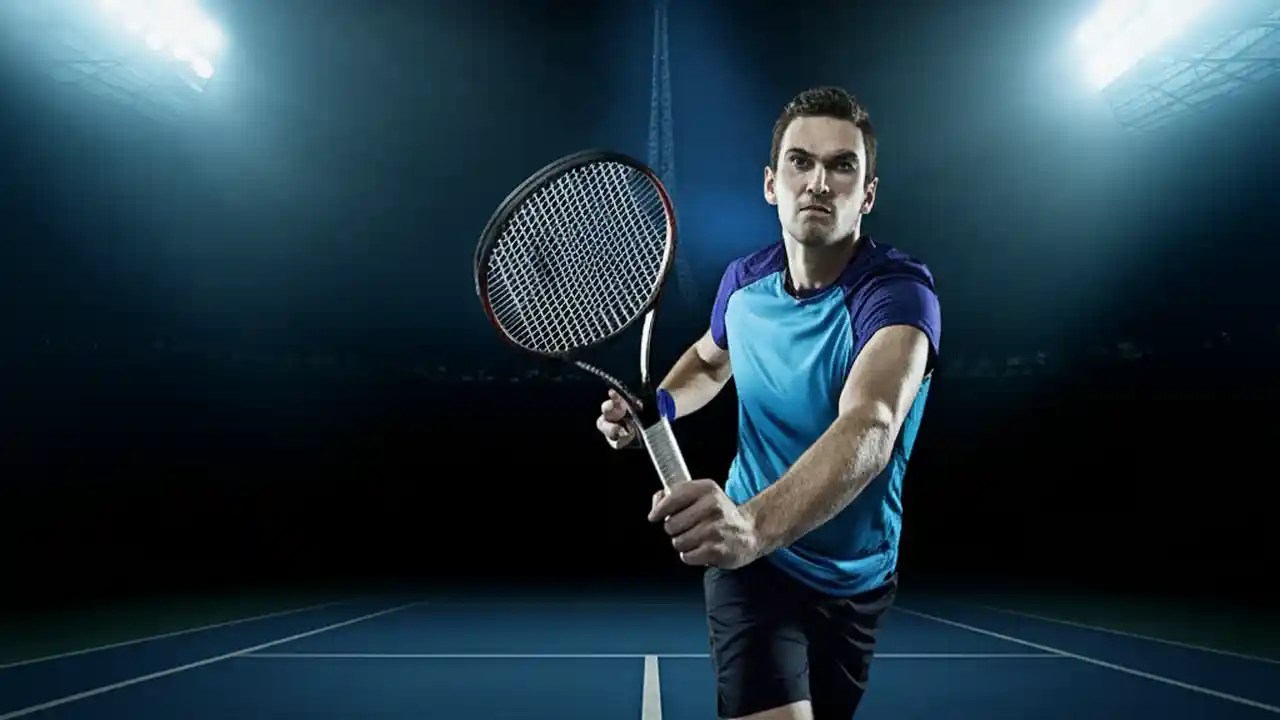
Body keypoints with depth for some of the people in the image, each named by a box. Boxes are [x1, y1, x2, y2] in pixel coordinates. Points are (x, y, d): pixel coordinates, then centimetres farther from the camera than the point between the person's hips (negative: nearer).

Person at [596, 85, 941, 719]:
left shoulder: (900, 292, -25)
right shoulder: (743, 280, -10)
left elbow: (868, 430, -45)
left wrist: (755, 524, -62)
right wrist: (659, 403, -7)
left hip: (856, 580, 0)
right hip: (751, 559, 1)